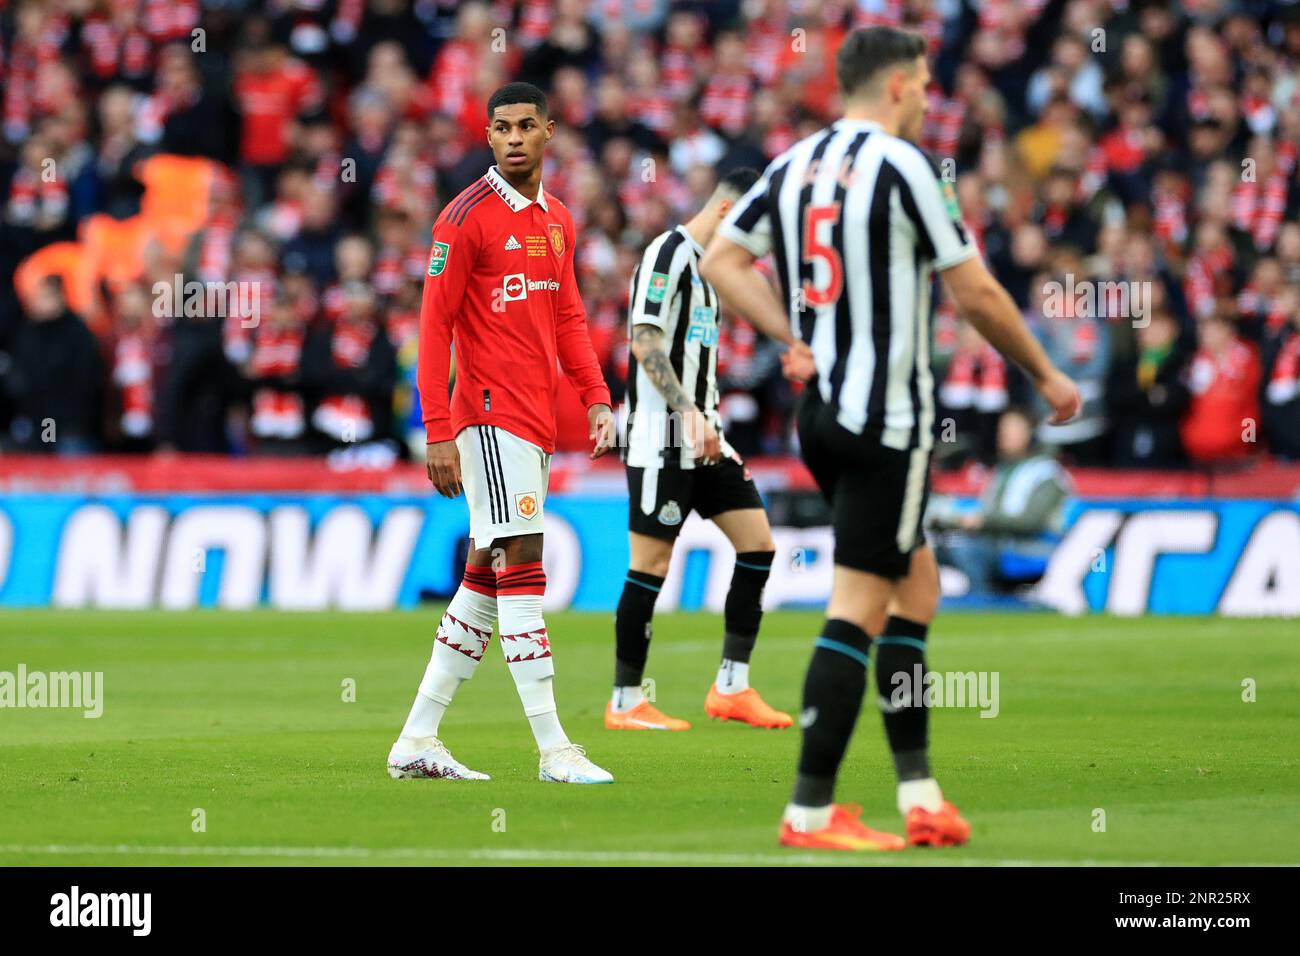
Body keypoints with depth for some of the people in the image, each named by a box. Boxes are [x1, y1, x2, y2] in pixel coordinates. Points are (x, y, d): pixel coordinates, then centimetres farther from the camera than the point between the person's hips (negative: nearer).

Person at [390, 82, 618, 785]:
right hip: (491, 416, -8)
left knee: (485, 580, 9)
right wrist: (438, 432, -15)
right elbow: (434, 326, -10)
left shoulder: (557, 220, 15)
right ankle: (554, 749, -12)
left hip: (538, 423, 8)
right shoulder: (467, 218, -8)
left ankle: (417, 741, 15)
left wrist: (596, 396, 8)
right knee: (522, 570, -11)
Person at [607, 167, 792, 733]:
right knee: (651, 566, -6)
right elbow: (643, 342, -20)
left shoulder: (707, 264, 17)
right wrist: (689, 413, -25)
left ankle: (731, 689, 8)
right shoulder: (667, 253, -11)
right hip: (661, 439, -10)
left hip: (702, 438, 10)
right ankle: (625, 704, 2)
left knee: (758, 543, 4)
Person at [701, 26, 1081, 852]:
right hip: (888, 418, -8)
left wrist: (794, 339, 7)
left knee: (916, 581, 17)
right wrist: (1047, 376, 3)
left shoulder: (794, 165, 10)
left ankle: (919, 793, 16)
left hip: (821, 410, 8)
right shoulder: (903, 166, -12)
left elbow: (722, 260, 9)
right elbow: (976, 294, -9)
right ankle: (811, 812, -6)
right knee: (858, 610, -6)